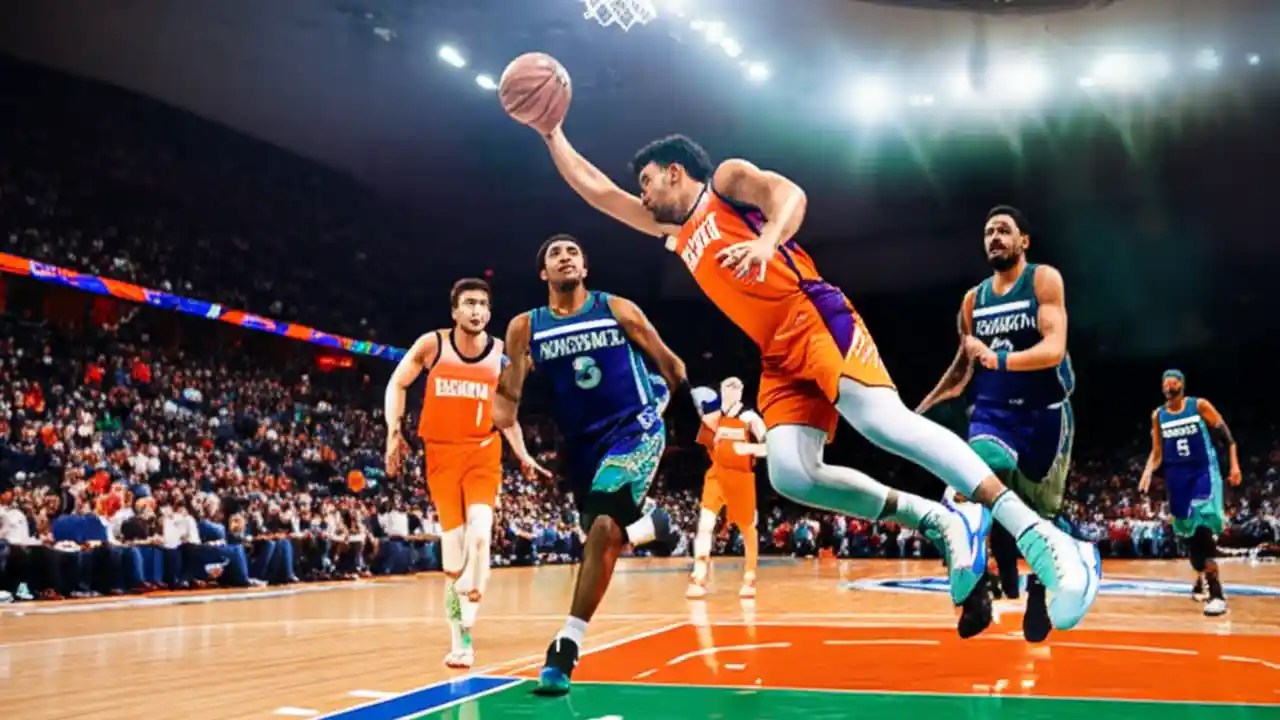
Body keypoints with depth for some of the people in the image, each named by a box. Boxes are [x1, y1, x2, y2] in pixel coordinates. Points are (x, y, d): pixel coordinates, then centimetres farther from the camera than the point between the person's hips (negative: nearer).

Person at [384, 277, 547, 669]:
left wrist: (524, 455, 11)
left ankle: (465, 628, -14)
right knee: (452, 548, 0)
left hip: (483, 452, 1)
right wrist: (394, 432, -2)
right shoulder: (432, 344, -4)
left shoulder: (501, 353, 2)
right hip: (441, 453, -1)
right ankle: (459, 640, 12)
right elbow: (397, 384, 8)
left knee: (479, 533, -22)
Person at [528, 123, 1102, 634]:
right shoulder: (672, 227, 30)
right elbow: (594, 188, 35)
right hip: (779, 358, 7)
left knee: (883, 421, -29)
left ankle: (1039, 537, -32)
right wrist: (552, 131, 35)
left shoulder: (726, 178, 12)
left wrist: (766, 241, -28)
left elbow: (790, 193, -8)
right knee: (789, 475, -17)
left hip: (814, 317, -7)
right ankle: (942, 525, -9)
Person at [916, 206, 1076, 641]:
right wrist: (921, 409, 12)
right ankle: (1003, 575, -9)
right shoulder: (973, 300, 8)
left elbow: (1054, 349, -20)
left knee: (1041, 514, 9)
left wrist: (998, 358, -35)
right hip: (993, 411, 3)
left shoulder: (1044, 280, -7)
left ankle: (1038, 597, 32)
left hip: (1045, 414, -2)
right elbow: (963, 365, 18)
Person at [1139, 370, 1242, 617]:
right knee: (1188, 532, 8)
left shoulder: (1200, 405, -4)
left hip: (1204, 472, -5)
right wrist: (1148, 473, -5)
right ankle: (1204, 576, 27)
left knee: (1203, 528, -18)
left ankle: (1216, 593, -18)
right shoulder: (1158, 416, 7)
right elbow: (1157, 452, 11)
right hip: (1177, 477, 5)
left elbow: (1226, 434, 1)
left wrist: (1234, 465, -6)